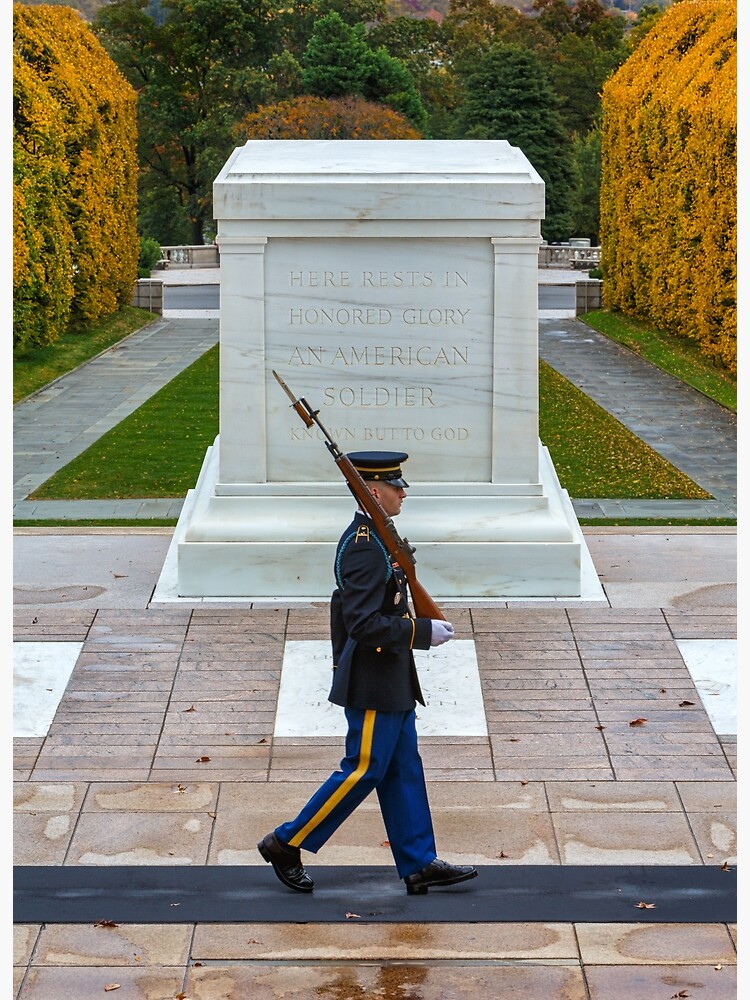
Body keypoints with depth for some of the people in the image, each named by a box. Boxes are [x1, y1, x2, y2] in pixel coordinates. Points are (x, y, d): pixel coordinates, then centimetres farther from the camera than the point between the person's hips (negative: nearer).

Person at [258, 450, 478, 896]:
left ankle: (419, 866, 17)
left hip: (391, 682, 10)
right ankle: (286, 844, 9)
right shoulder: (363, 546, -22)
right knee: (363, 771, -1)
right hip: (374, 684, -10)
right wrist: (424, 631, -22)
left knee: (403, 770, 12)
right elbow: (363, 623, -28)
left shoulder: (373, 537, 11)